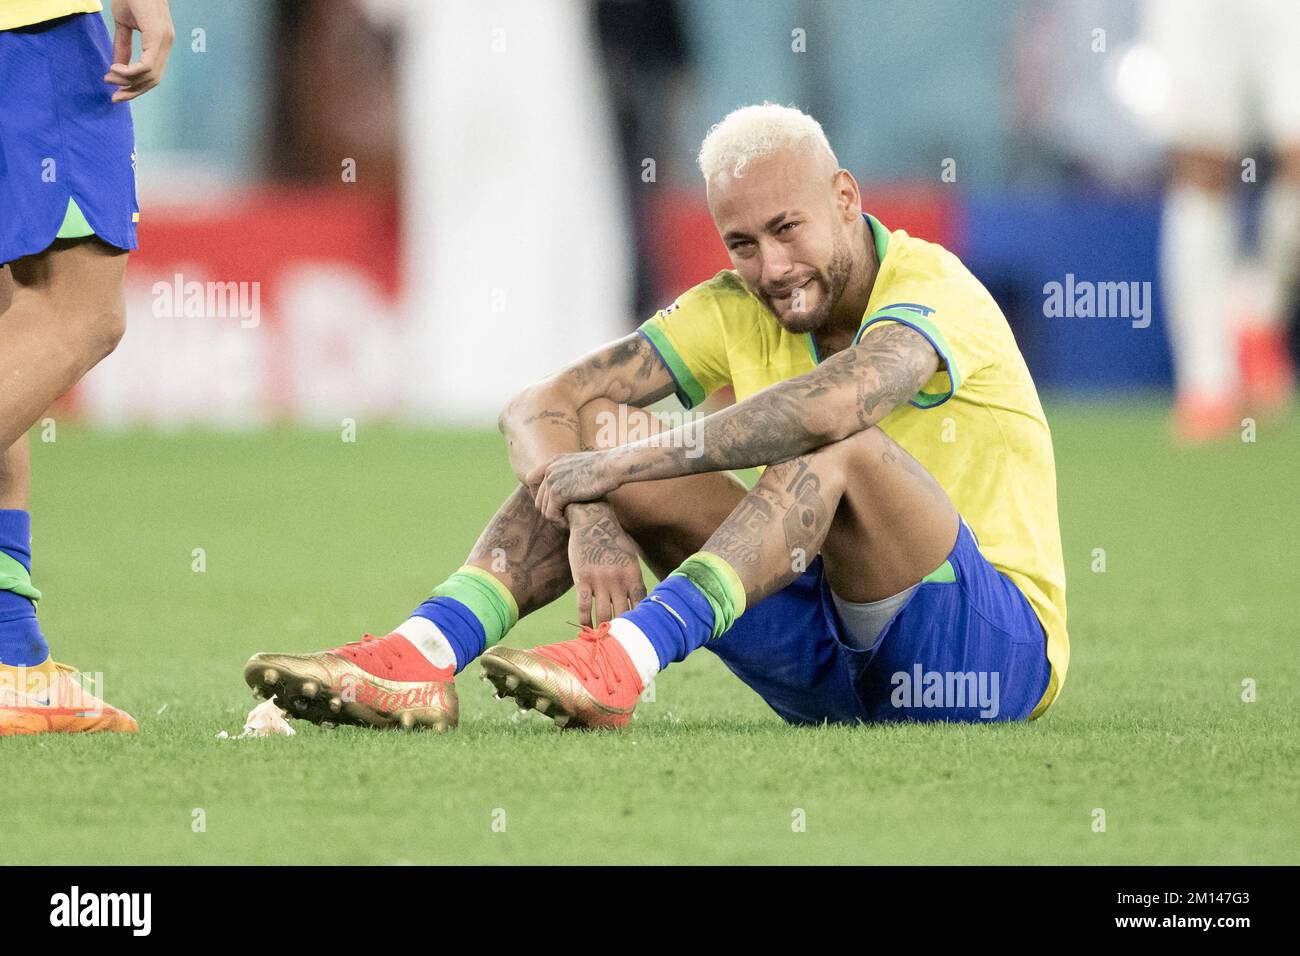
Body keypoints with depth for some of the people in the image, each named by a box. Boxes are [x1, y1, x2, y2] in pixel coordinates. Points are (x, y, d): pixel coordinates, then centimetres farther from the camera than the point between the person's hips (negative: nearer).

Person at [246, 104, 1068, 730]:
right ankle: (419, 659, -27)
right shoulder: (737, 313, 2)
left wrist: (620, 464, -35)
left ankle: (617, 665, -49)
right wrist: (591, 518, -28)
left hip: (1001, 647, -6)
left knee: (843, 446, -35)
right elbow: (538, 408, -5)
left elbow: (834, 403, -41)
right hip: (826, 664, 6)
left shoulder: (931, 286, -18)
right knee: (596, 429, -7)